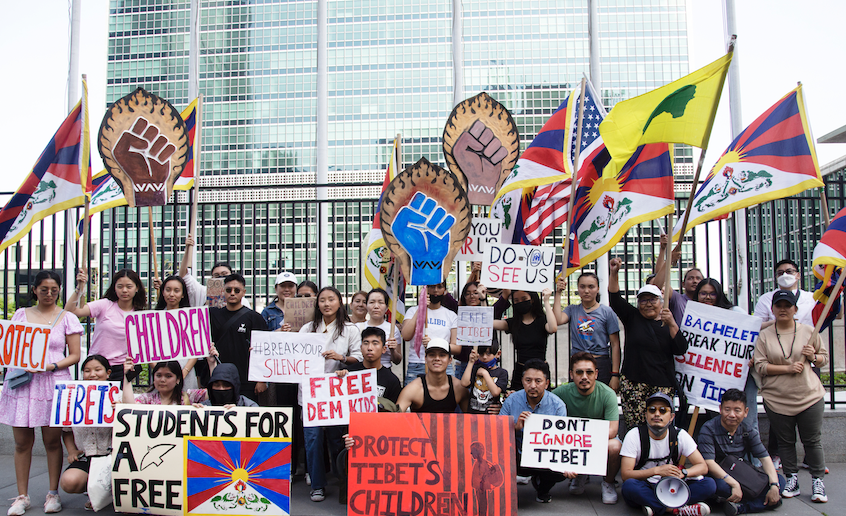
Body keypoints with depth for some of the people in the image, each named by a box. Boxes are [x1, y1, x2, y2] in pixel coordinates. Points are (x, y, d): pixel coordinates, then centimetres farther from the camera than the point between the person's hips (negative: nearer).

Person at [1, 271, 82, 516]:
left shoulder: (67, 318, 6)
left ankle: (53, 493, 13)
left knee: (52, 440, 3)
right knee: (22, 442, 3)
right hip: (21, 382, 2)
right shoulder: (21, 314, 12)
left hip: (53, 382, -2)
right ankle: (22, 496, 14)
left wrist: (51, 366, -12)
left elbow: (74, 355, 4)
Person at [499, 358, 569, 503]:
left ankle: (543, 488, 10)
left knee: (562, 472, -32)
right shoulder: (511, 401, -5)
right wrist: (515, 427, -27)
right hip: (518, 458, 0)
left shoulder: (557, 405, -7)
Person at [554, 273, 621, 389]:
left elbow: (615, 345, 0)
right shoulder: (572, 310, 10)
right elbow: (558, 320, -11)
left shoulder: (607, 312, 1)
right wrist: (558, 293, -5)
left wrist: (615, 375, -6)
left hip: (601, 365, -2)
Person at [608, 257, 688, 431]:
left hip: (663, 384, 1)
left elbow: (681, 350, -1)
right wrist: (614, 273, -13)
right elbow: (615, 299, -2)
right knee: (634, 426, -6)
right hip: (633, 382, 0)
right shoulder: (632, 317, 10)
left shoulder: (669, 323, 11)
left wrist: (672, 324, -11)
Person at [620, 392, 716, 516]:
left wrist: (682, 473, -23)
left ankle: (655, 506, -27)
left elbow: (703, 467, -3)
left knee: (709, 484, -18)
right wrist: (657, 470, -29)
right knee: (629, 486, -36)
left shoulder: (680, 435, -1)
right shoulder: (634, 436, -10)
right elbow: (625, 475, -17)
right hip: (643, 488, -3)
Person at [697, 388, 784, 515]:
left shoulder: (748, 431, 3)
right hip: (720, 476, -5)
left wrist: (774, 486, -17)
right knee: (717, 484, -40)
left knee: (780, 480, -12)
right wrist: (734, 484, -34)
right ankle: (763, 501, -20)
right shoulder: (708, 430, -15)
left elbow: (764, 457, -1)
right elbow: (709, 462, -24)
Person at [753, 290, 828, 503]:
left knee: (812, 441, 4)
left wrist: (813, 357, -9)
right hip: (777, 400, 0)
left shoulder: (808, 331, 3)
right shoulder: (764, 335, 0)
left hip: (810, 397, 0)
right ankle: (792, 480, 19)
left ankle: (817, 481, 16)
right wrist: (787, 368, -15)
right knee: (785, 442, 8)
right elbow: (760, 366, -5)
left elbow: (824, 357, 13)